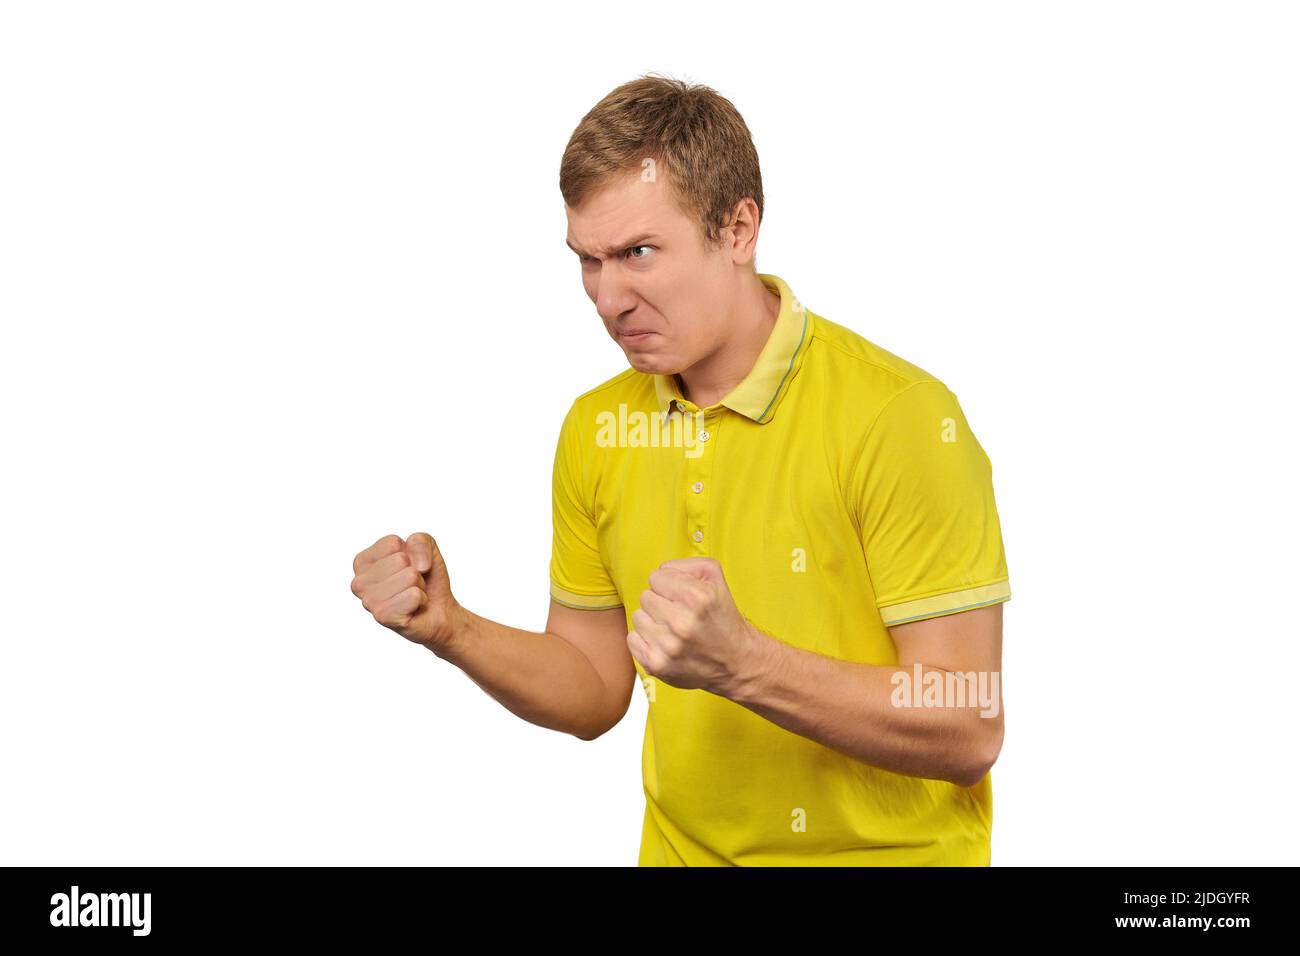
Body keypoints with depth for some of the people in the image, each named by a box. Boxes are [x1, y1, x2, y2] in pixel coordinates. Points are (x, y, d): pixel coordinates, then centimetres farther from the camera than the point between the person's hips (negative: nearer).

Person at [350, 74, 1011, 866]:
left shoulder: (902, 417, -15)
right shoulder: (595, 429, 2)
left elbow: (968, 732, -17)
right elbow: (596, 691, 10)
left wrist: (741, 664, -27)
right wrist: (450, 629, -6)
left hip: (886, 851, -3)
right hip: (682, 849, 4)